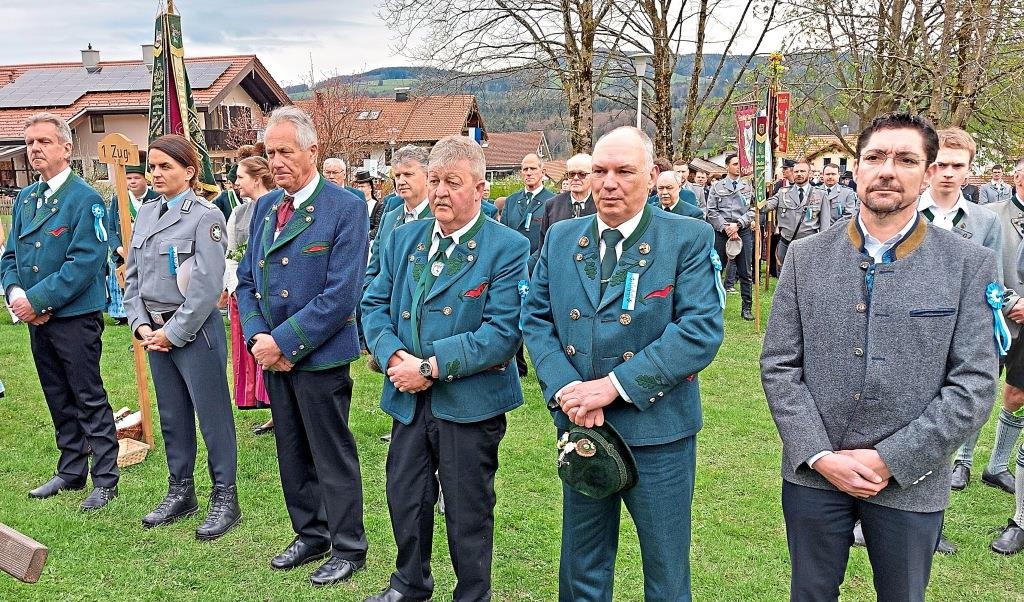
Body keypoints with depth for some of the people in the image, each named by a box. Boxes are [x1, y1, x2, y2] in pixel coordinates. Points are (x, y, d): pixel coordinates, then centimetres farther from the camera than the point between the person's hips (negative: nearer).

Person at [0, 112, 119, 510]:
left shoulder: (85, 199, -12)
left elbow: (85, 262, -19)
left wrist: (36, 300, -19)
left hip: (75, 317, -7)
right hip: (36, 318, 7)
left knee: (89, 399, 0)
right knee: (59, 399, 16)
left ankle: (105, 479, 9)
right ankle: (71, 471, 28)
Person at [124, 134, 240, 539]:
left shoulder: (205, 216, -11)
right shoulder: (146, 213, 10)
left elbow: (207, 286, -16)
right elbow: (132, 275, 13)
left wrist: (173, 332, -14)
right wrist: (141, 324, 1)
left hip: (194, 331, -7)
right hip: (156, 332, 7)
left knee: (212, 415, 2)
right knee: (172, 416, 16)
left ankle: (225, 498, 15)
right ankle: (181, 493, 31)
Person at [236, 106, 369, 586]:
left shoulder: (346, 207, -12)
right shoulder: (264, 207, 9)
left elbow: (340, 294, -18)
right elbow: (247, 281, 12)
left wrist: (284, 342, -18)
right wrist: (257, 337, -5)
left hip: (320, 356, -6)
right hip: (273, 355, 7)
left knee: (332, 456, 5)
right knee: (292, 454, 17)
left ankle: (347, 548, 22)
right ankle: (311, 535, 34)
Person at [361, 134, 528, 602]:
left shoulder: (508, 248, -12)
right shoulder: (404, 239, 6)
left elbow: (504, 332, -19)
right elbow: (374, 305, 7)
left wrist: (432, 366, -21)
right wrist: (393, 356, -13)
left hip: (471, 403, -5)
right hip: (409, 398, 5)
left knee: (468, 512, 10)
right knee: (404, 498, 19)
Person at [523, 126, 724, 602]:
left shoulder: (690, 238, -8)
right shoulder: (560, 238, 5)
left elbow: (701, 330, -17)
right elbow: (536, 319, 4)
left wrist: (616, 384, -21)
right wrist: (564, 388, -13)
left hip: (658, 432, -3)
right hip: (579, 428, 4)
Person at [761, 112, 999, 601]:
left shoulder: (969, 265, -4)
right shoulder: (806, 257, -1)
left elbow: (974, 382, -8)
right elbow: (778, 365, -2)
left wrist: (892, 461, -13)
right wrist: (819, 456, -10)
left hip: (911, 482, -1)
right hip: (813, 472, 1)